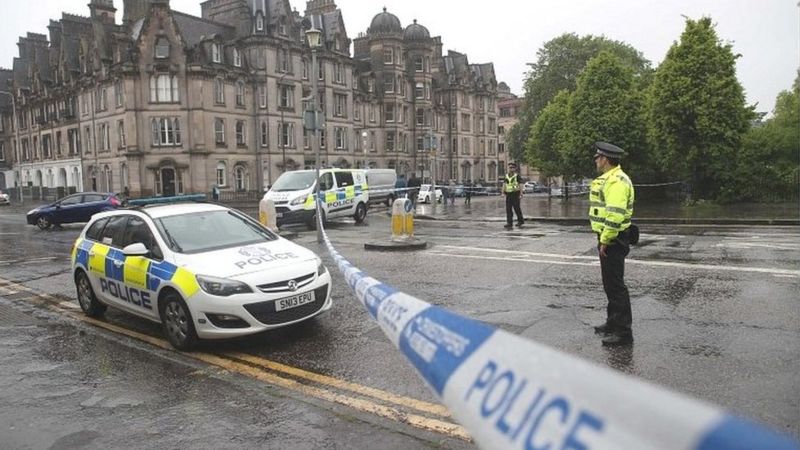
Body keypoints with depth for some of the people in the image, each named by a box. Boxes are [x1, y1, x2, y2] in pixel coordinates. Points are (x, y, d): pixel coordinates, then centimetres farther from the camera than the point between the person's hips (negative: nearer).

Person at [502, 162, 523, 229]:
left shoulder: (517, 176, -4)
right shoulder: (506, 176, 10)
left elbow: (520, 185, -6)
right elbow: (504, 185, 9)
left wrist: (521, 193, -13)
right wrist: (503, 193, -2)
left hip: (515, 194, -4)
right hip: (508, 194, 4)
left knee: (516, 208, 3)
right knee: (508, 209, -3)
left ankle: (520, 220, 25)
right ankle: (509, 224, -4)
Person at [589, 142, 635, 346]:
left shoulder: (616, 181, -19)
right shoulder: (609, 179, 16)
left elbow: (615, 215, -27)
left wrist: (605, 241, -22)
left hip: (612, 240, -11)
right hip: (609, 239, 11)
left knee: (615, 285, -6)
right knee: (610, 283, 18)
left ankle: (623, 331, 0)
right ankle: (613, 323, 30)